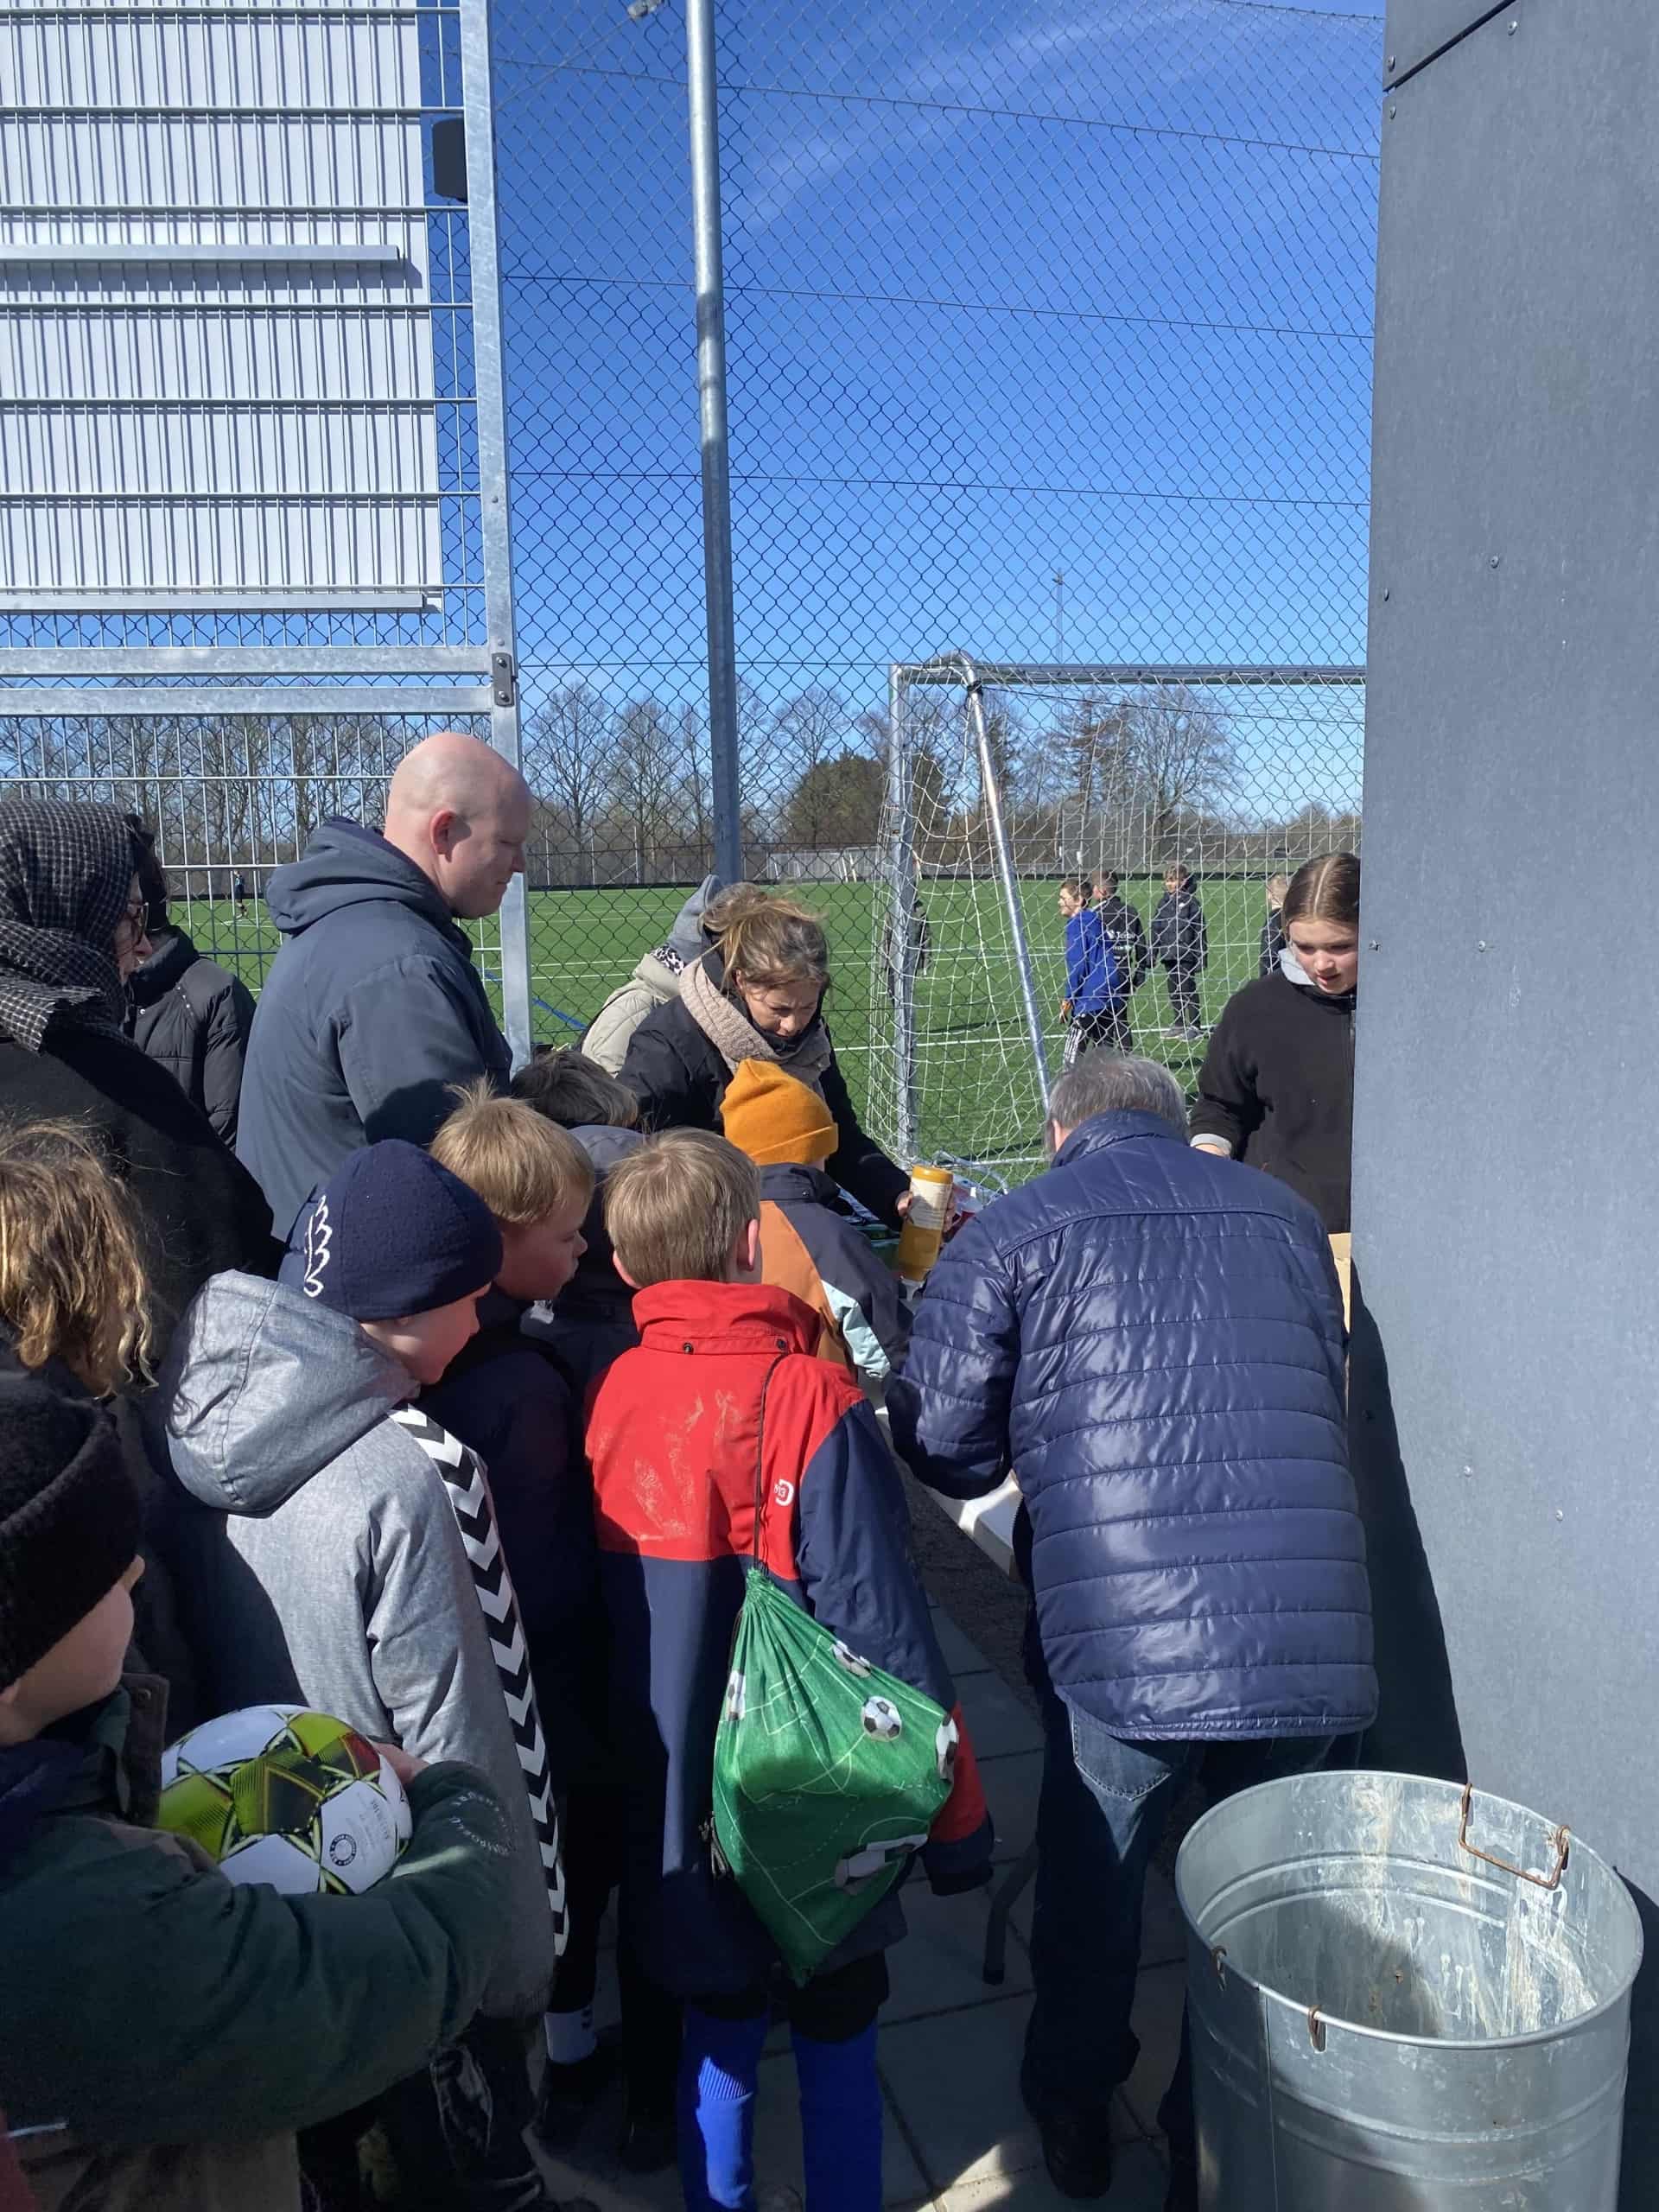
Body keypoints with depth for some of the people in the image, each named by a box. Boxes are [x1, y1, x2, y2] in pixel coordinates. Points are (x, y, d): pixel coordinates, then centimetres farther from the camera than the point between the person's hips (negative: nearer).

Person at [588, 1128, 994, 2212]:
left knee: (720, 2024, 22)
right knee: (837, 2030, 16)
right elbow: (884, 1620, -20)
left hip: (674, 1795, 4)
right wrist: (955, 1806, -9)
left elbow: (603, 1605, 3)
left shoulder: (613, 1395, -8)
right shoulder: (806, 1397, -22)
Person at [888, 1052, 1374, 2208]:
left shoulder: (1014, 1231, 1)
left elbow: (942, 1441, -2)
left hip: (1123, 1642, -2)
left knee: (1092, 1894, 24)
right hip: (1317, 1638, 3)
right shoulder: (1286, 1213, 13)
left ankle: (1074, 2115, 47)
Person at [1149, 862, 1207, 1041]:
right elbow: (1155, 928, 14)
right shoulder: (1164, 902, 9)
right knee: (1173, 991, 10)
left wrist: (1202, 956, -9)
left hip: (1186, 954, -6)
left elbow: (1200, 929, -7)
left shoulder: (1190, 901, -7)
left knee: (1188, 990, -2)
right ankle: (1179, 1025, 20)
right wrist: (1152, 954, 12)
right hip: (1168, 955, 6)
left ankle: (1195, 1026, 5)